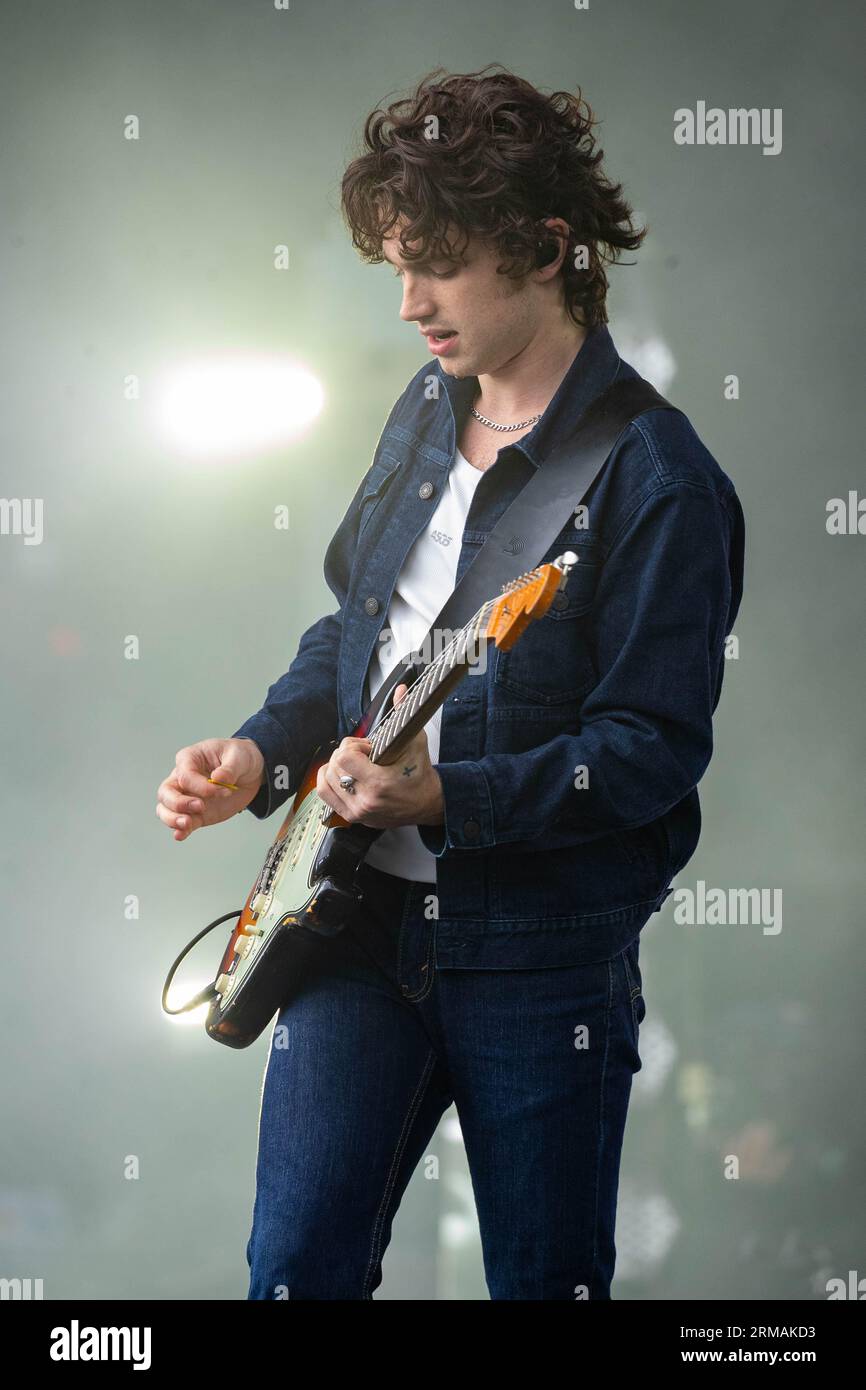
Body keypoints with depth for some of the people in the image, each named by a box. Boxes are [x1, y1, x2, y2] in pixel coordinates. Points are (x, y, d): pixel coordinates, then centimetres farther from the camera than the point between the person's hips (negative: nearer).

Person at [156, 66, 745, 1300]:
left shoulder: (654, 479, -15)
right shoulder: (429, 410, 9)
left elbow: (654, 747, -18)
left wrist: (447, 797, -28)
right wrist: (263, 754, 2)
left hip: (540, 953, -5)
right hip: (362, 917, 6)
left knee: (546, 1281, 9)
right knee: (297, 1266, 3)